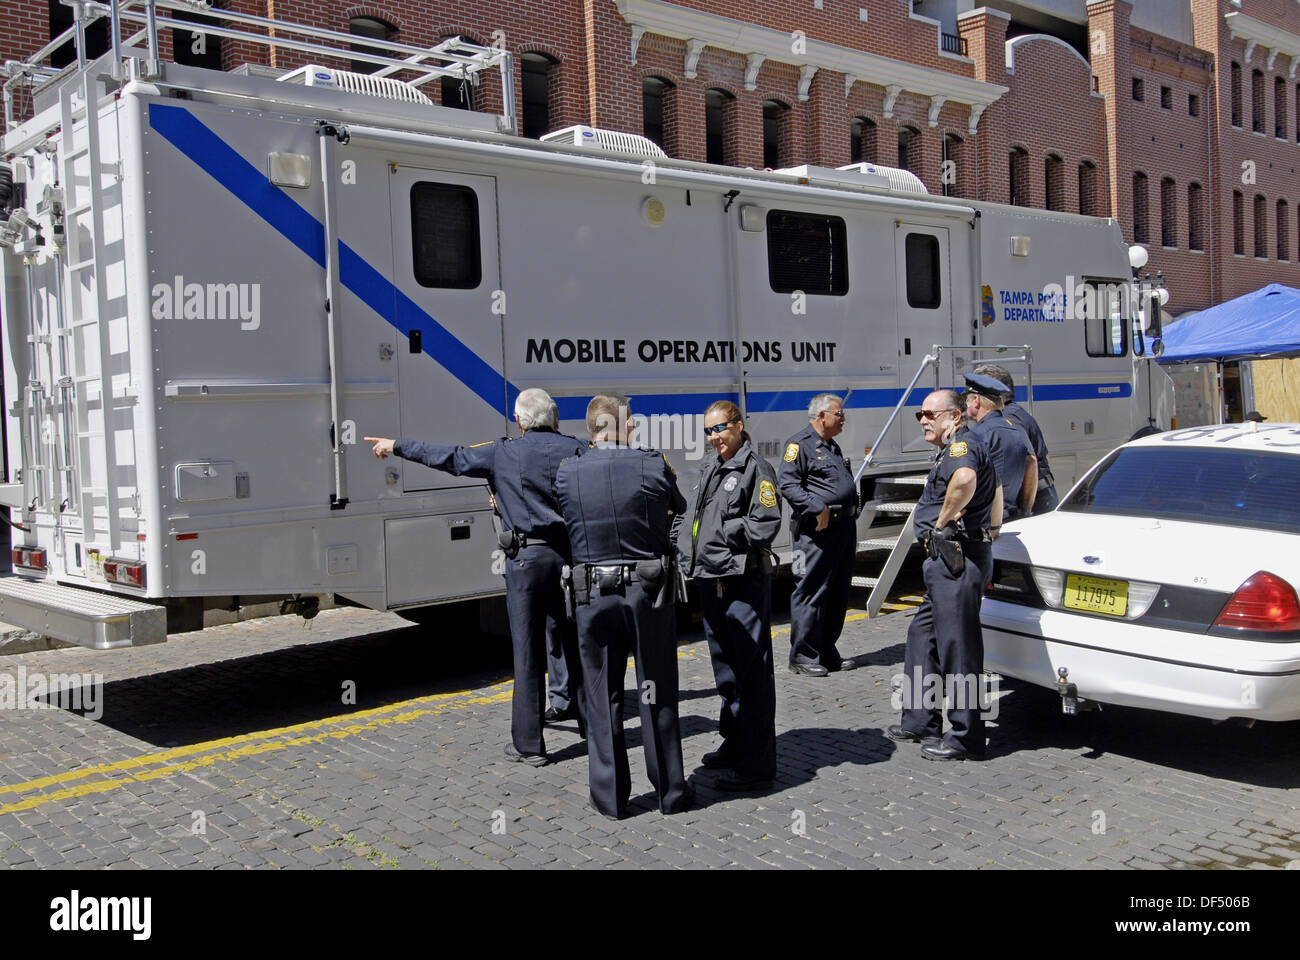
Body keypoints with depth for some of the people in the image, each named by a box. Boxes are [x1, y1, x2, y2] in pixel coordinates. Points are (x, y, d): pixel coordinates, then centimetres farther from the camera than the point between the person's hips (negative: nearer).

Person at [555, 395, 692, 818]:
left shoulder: (566, 474, -4)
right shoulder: (653, 466, -7)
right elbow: (679, 510, 9)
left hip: (592, 597, 1)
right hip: (649, 593, -1)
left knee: (602, 699, 11)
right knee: (657, 696, 11)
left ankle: (610, 797, 18)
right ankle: (671, 791, 21)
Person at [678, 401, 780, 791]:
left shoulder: (756, 468, -8)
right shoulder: (709, 469, 15)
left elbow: (765, 526, -15)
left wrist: (720, 531, -12)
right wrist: (691, 557, 5)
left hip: (745, 582, -8)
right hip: (711, 580, 9)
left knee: (752, 671, -5)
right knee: (724, 668, 18)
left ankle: (757, 763, 0)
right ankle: (734, 744, 32)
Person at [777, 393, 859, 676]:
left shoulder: (832, 446, 22)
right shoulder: (800, 444, -7)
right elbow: (787, 483, -16)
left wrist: (851, 530, 22)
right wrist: (817, 508, -22)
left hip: (844, 527, 9)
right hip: (817, 530, -9)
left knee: (838, 594, 12)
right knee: (811, 592, -6)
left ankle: (827, 653, 21)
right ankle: (802, 656, 0)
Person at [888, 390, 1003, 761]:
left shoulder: (961, 445, -13)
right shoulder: (957, 449, 22)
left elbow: (964, 479, -38)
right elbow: (994, 486, 38)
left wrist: (943, 521, -23)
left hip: (957, 559, -12)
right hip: (945, 560, 12)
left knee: (957, 645, -6)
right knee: (922, 637, 17)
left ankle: (966, 737, 1)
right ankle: (921, 721, 26)